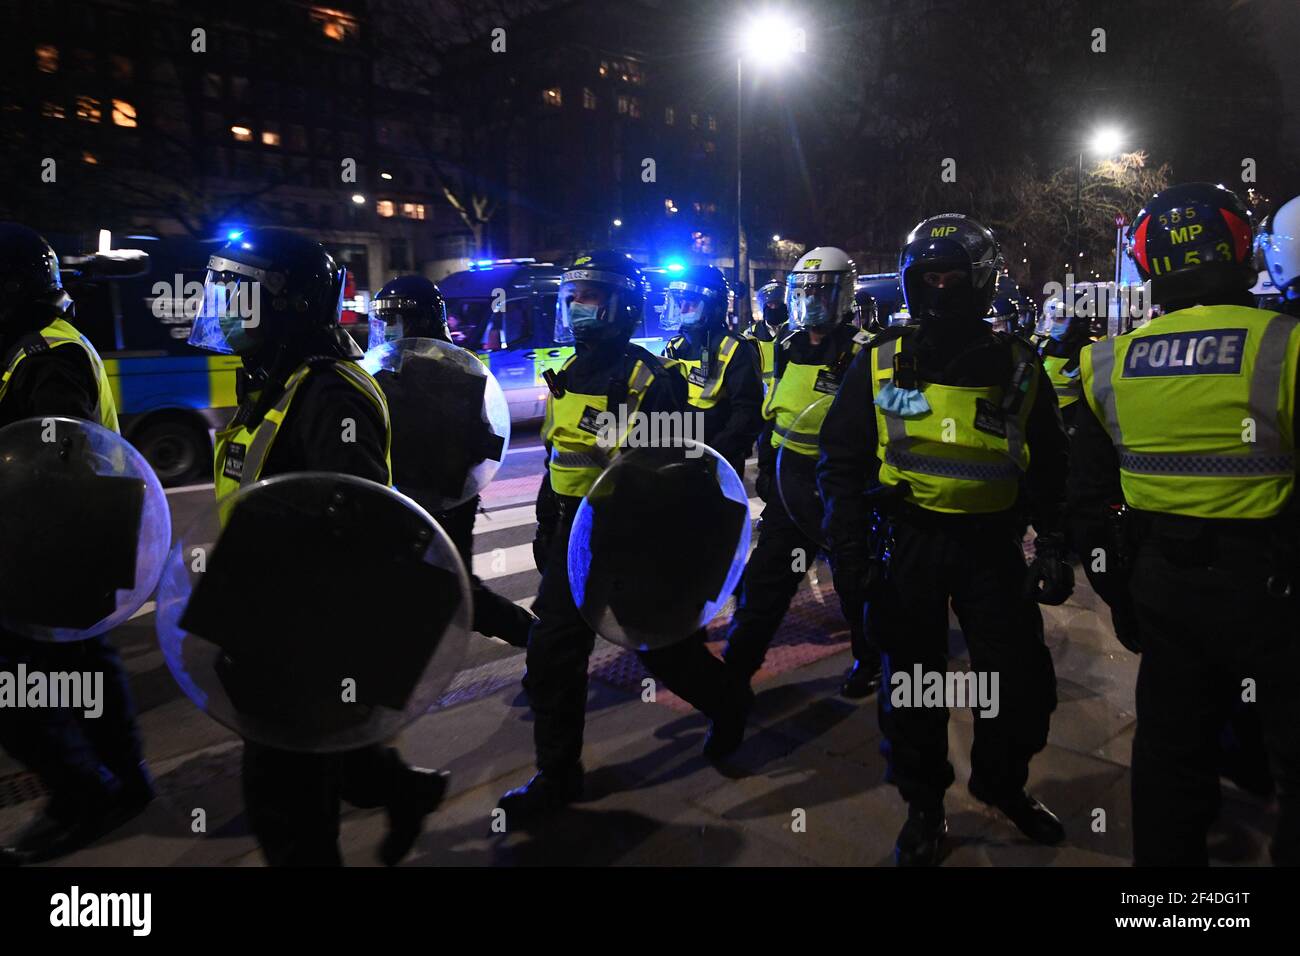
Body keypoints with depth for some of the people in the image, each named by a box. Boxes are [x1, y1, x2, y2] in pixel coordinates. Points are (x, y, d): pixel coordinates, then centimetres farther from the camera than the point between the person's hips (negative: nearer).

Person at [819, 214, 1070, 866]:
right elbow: (842, 462, 1)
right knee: (911, 682, 7)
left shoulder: (1018, 368, 5)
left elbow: (1050, 471, 12)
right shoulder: (880, 365, 1)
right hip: (907, 543, -1)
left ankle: (1002, 784, 34)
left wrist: (1055, 547, 6)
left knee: (1022, 679, 6)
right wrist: (848, 547, -7)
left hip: (993, 544, 2)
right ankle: (923, 804, 28)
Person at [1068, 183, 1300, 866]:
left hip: (1162, 579, 5)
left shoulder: (1110, 363, 0)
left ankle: (1167, 855, 31)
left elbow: (1088, 487, 8)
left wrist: (1102, 561, 17)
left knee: (1171, 746, 17)